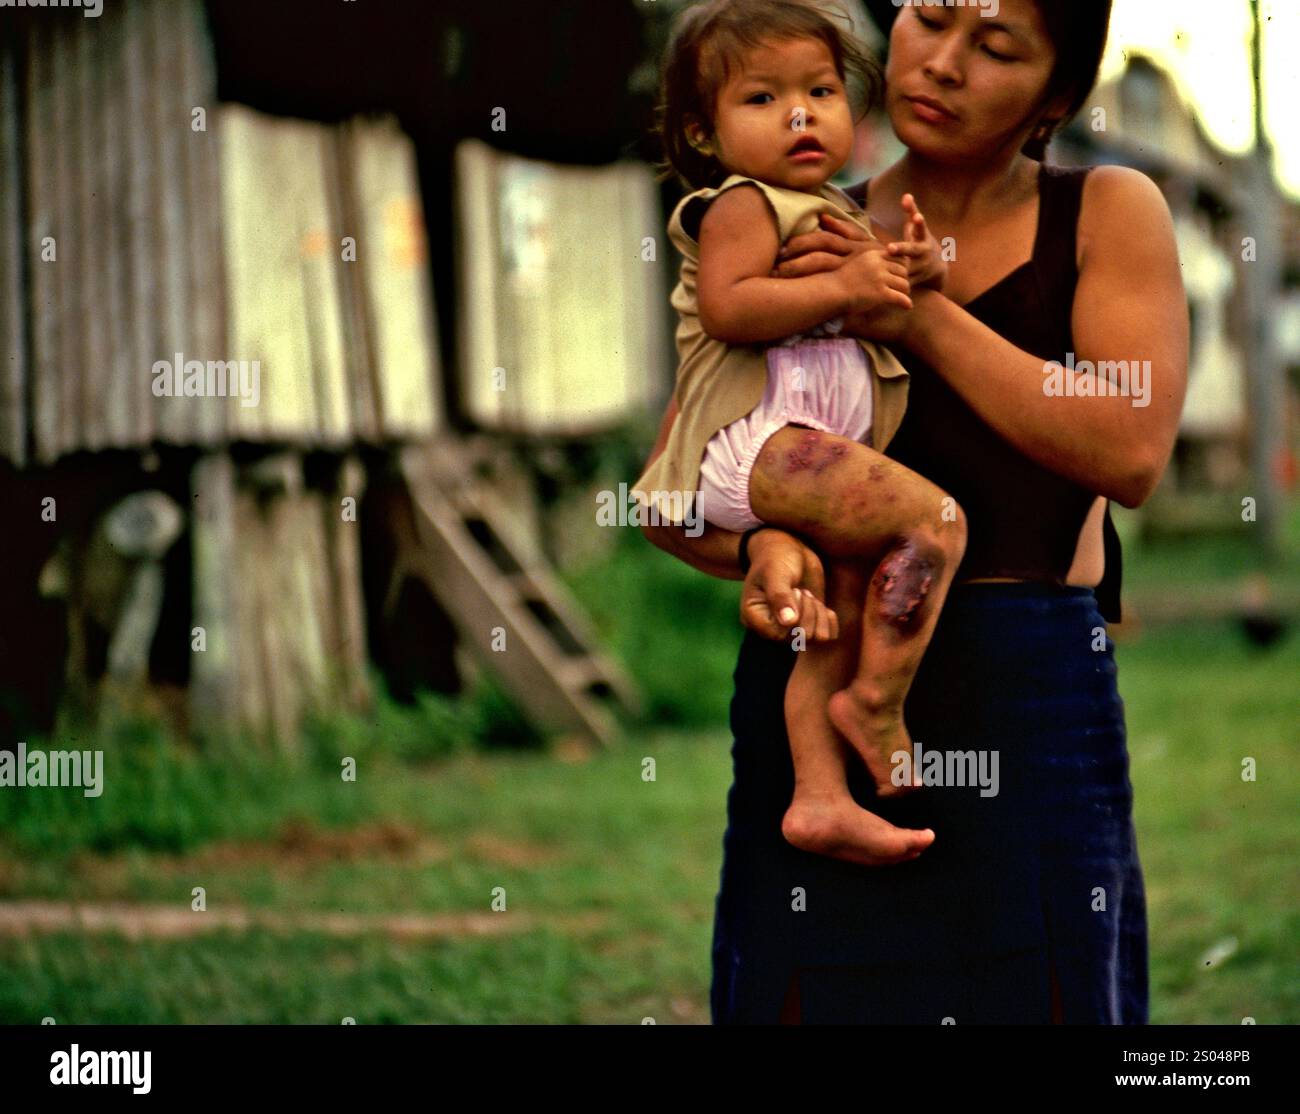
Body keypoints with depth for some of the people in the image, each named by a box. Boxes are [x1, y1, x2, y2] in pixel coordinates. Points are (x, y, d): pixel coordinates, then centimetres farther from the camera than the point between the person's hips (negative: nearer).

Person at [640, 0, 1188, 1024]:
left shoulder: (1108, 214, 6)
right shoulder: (798, 248, 10)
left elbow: (1131, 454, -10)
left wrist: (921, 316, -12)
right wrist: (756, 545, -18)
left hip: (1026, 695, -1)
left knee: (1027, 990, 0)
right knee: (810, 990, 2)